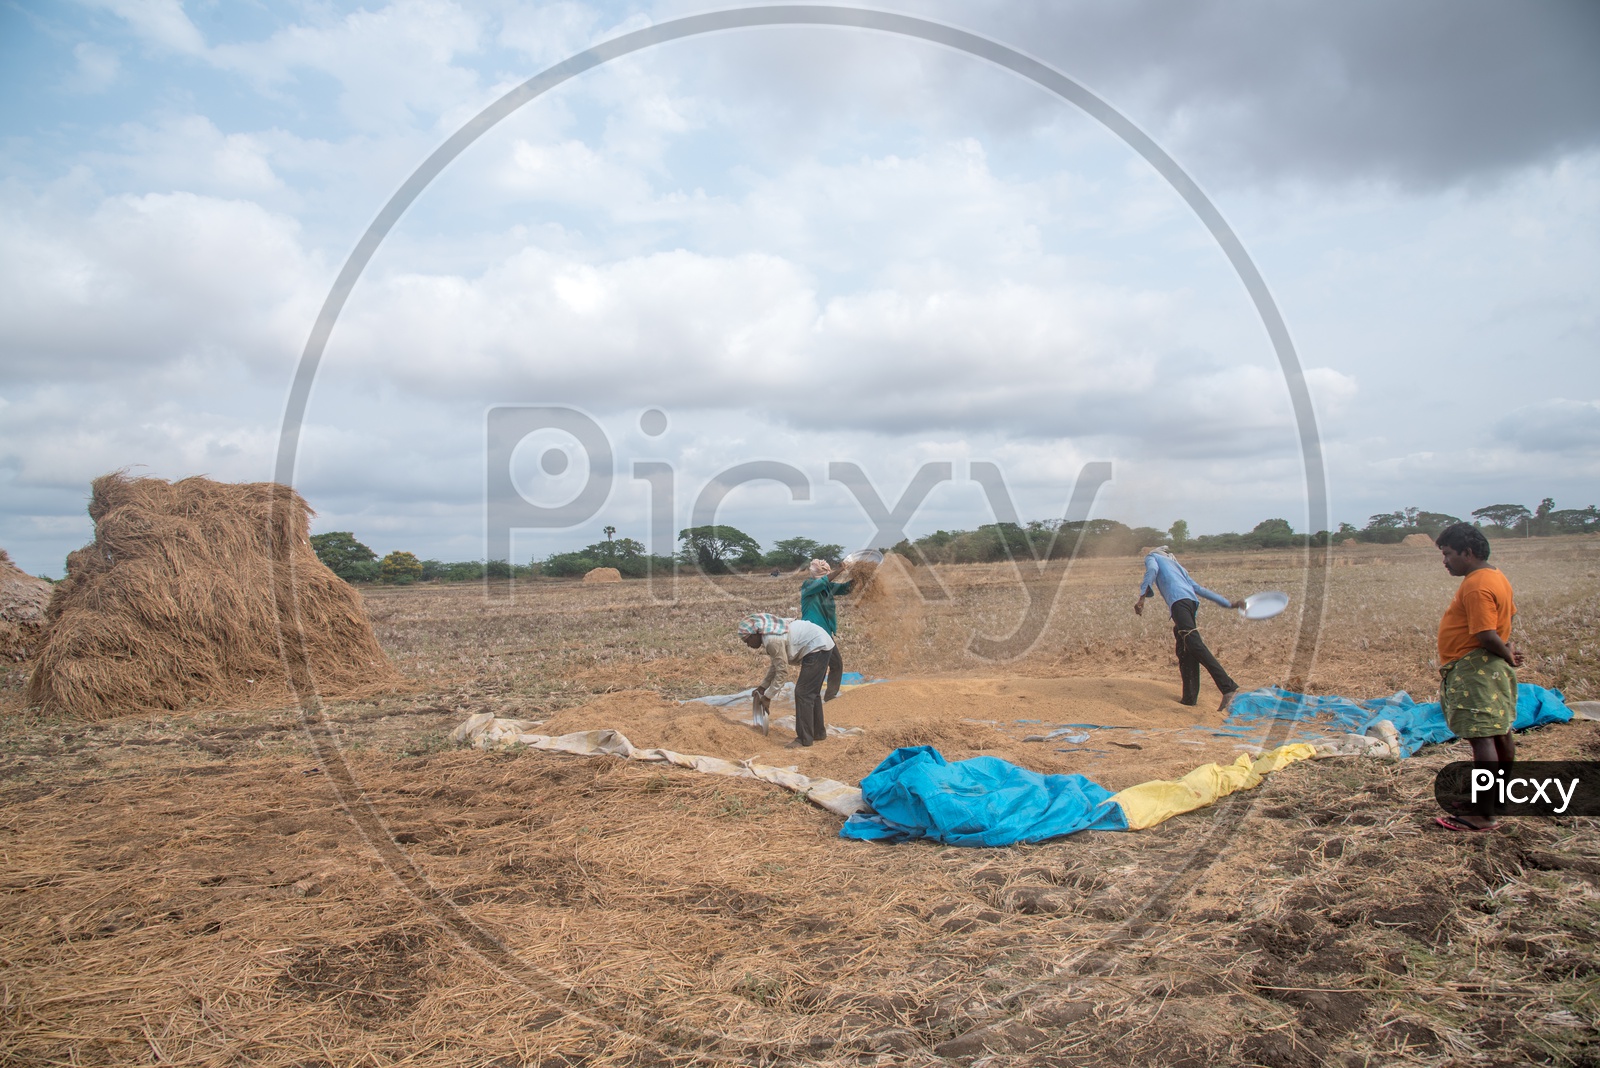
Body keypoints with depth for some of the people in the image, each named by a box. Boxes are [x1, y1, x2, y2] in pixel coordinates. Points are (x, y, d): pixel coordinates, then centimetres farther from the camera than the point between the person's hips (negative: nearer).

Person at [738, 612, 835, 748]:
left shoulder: (772, 640, -23)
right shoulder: (769, 632, 7)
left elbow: (781, 670, -17)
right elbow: (775, 664, 17)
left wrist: (768, 695, -9)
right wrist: (763, 686, 17)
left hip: (816, 646, -11)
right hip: (820, 644, 11)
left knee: (802, 693, -10)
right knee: (812, 693, 19)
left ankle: (804, 739, -7)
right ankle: (819, 733, 30)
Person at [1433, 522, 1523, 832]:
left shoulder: (1476, 586, -21)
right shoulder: (1496, 577, 13)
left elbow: (1486, 635, -24)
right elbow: (1507, 617, 23)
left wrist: (1507, 657, -9)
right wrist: (1507, 650, 11)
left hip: (1475, 669, -11)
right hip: (1493, 668, 11)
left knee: (1481, 737, -10)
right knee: (1500, 732, 20)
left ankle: (1482, 814, -8)